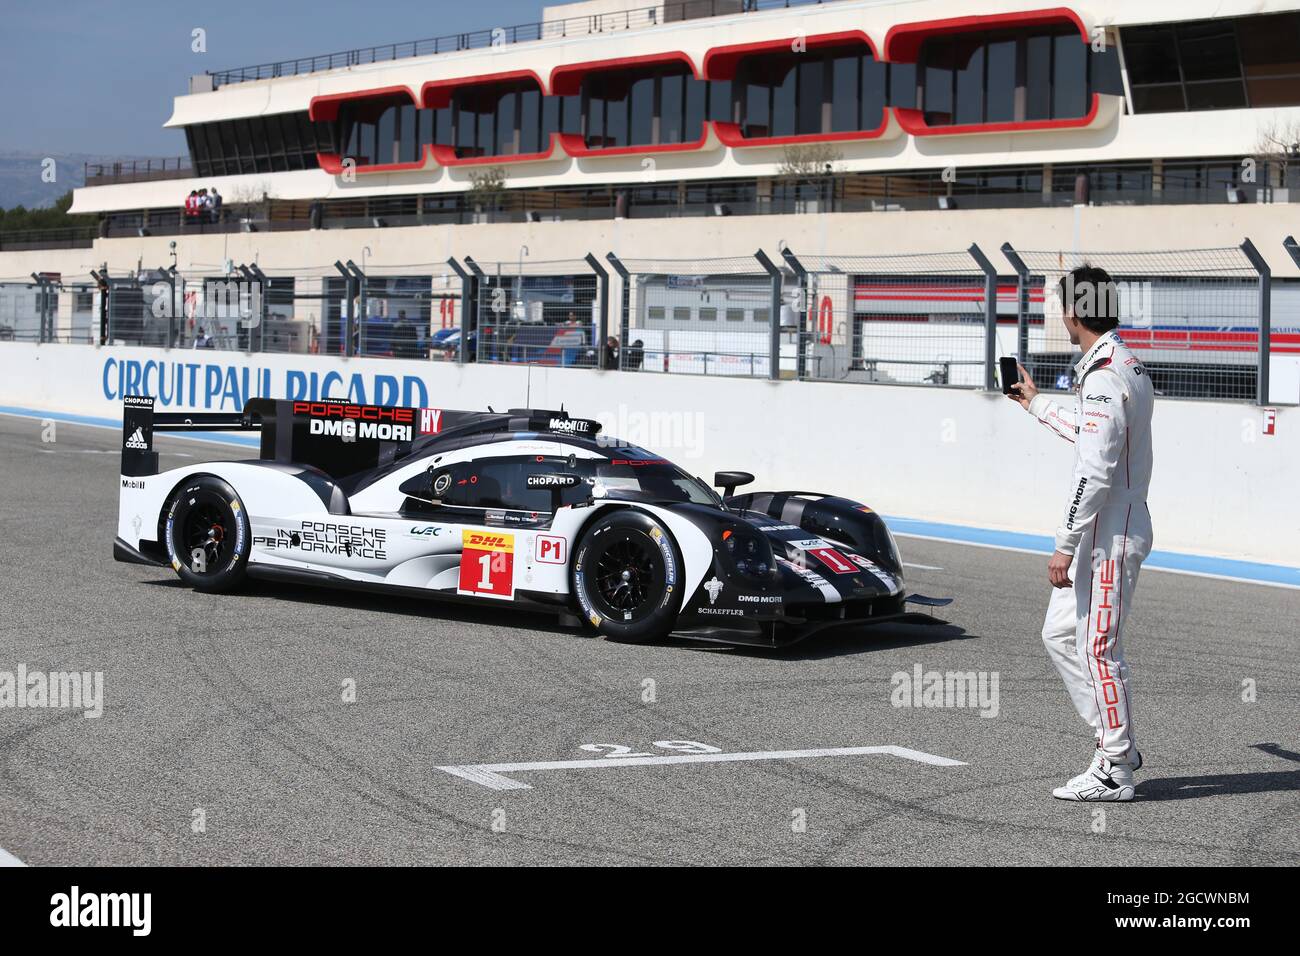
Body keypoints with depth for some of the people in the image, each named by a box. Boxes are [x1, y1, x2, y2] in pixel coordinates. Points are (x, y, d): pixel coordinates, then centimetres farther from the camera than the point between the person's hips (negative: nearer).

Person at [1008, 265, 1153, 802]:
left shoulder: (1104, 376, -20)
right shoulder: (1127, 366, 13)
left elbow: (1095, 470, -24)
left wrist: (1064, 546, -21)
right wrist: (1036, 404, 41)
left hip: (1108, 535, -10)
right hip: (1105, 532, 10)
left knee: (1098, 648, -4)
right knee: (1060, 634, 16)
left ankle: (1114, 770, 5)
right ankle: (1117, 741, 22)